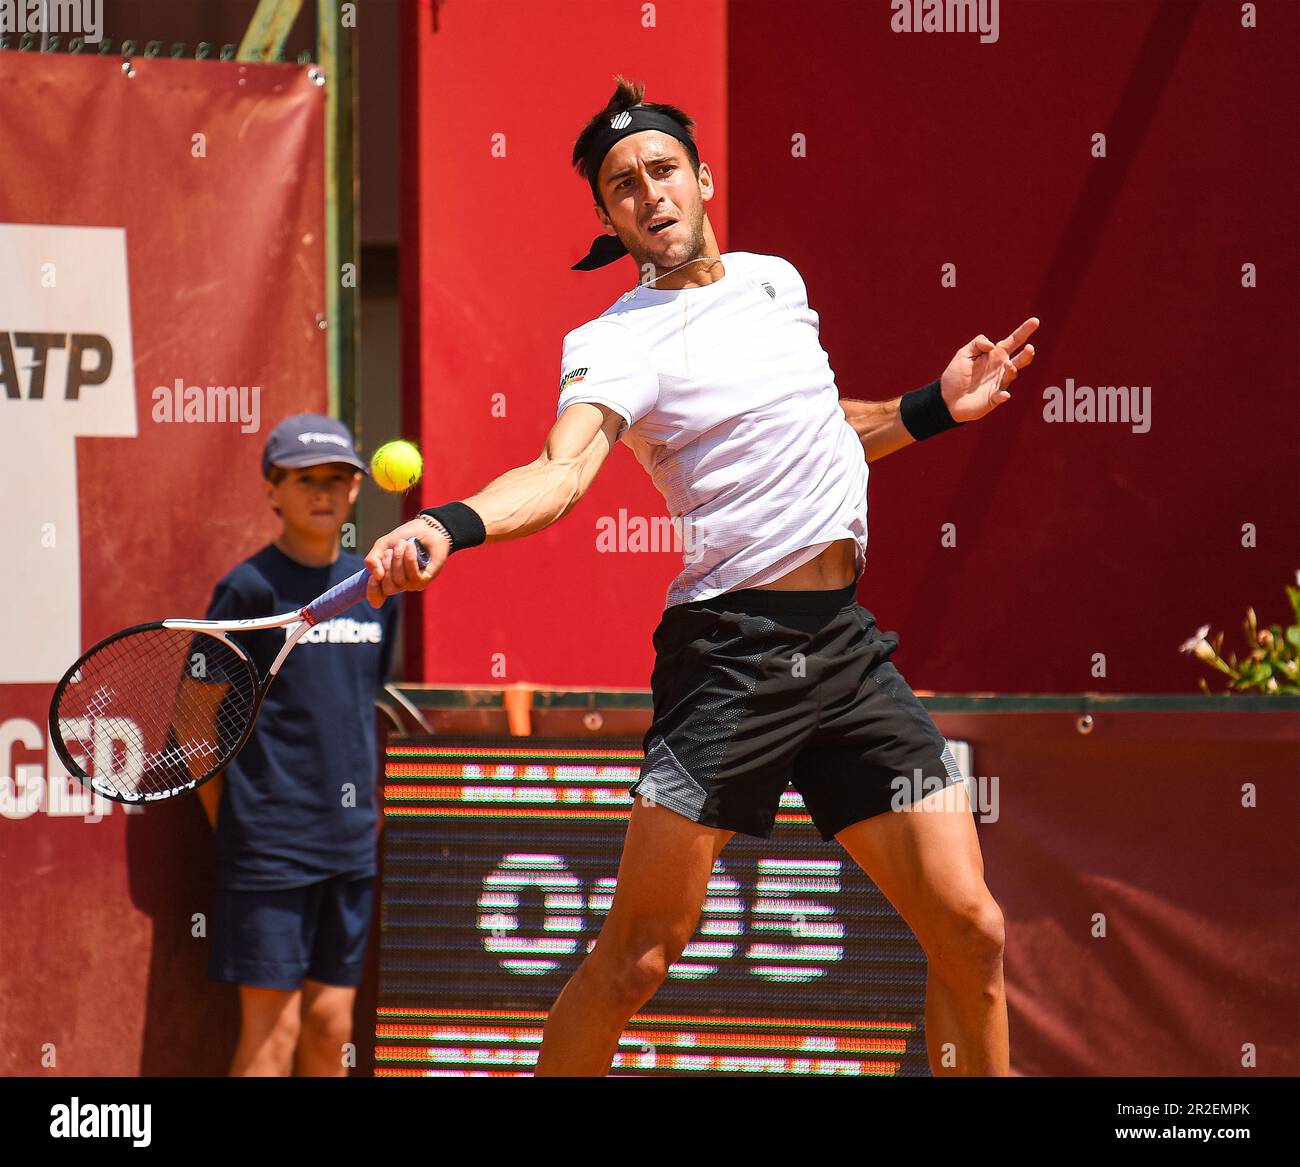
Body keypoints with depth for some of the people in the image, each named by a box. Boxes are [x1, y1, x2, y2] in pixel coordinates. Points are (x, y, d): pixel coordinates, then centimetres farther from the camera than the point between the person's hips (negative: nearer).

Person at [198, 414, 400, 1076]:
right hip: (271, 841, -5)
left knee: (331, 1025, 8)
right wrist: (233, 828, -4)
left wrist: (367, 811, 13)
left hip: (350, 844, 5)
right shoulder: (250, 588, -6)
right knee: (272, 1028, -6)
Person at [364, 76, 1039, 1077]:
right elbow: (563, 470, -26)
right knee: (637, 958, -9)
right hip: (728, 647, -5)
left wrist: (935, 407, 20)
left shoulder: (776, 281, 16)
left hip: (847, 646, 6)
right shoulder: (616, 342, -6)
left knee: (970, 933, -1)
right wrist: (447, 527, -44)